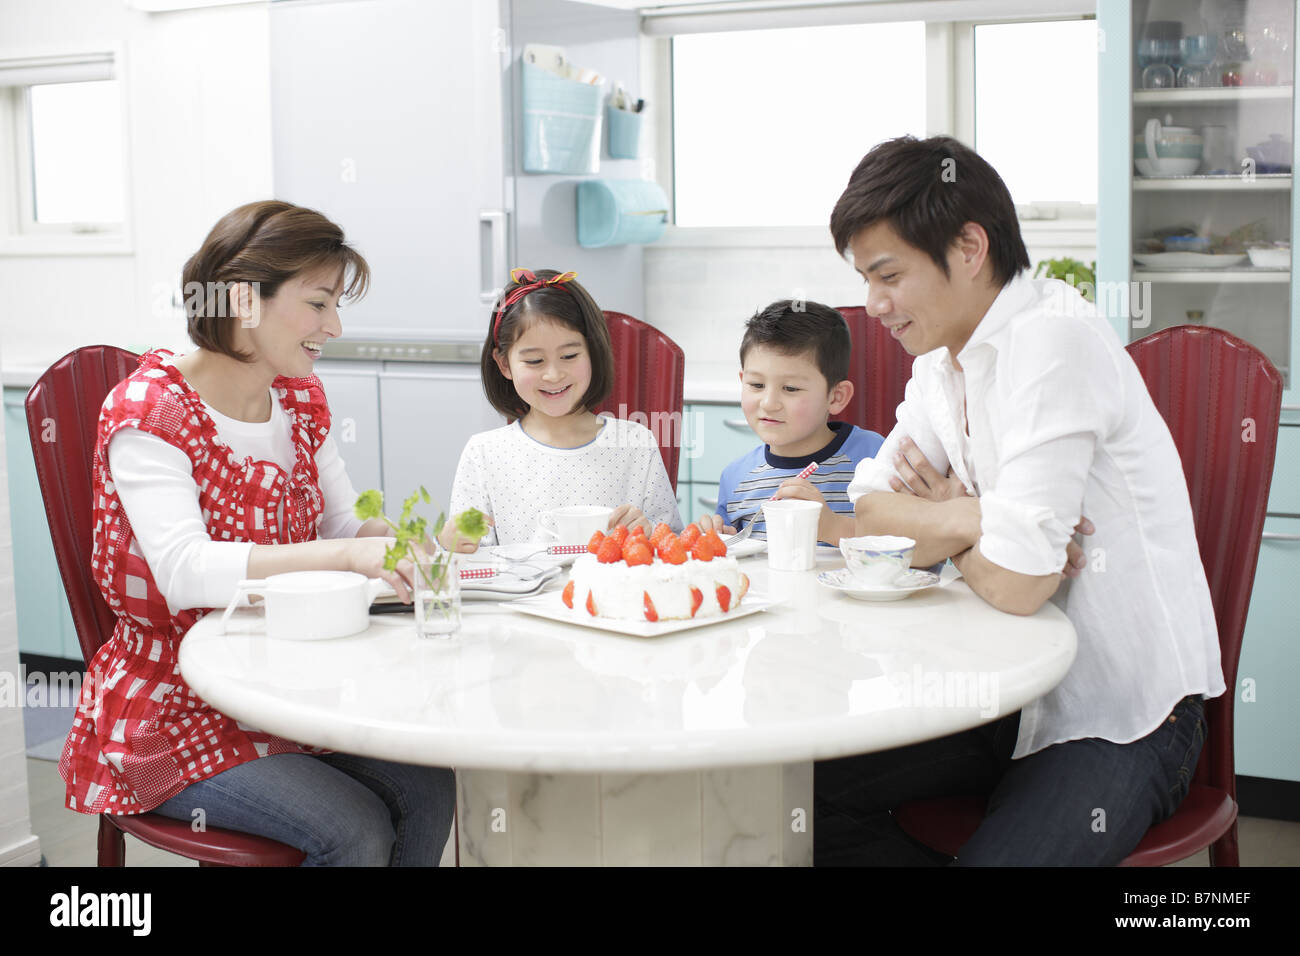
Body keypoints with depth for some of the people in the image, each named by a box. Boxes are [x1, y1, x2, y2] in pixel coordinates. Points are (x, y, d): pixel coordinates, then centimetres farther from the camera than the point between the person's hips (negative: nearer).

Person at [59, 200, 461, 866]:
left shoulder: (300, 398, 6)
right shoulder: (147, 411, -18)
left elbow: (344, 523, 11)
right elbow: (184, 572, -32)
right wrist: (348, 555, -45)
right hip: (171, 707, -6)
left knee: (428, 787, -15)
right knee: (356, 833, -22)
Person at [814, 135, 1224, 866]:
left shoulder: (1054, 341, -22)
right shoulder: (945, 358, 6)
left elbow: (1014, 581, -27)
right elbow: (869, 516, 2)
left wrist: (944, 517, -6)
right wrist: (972, 517, -17)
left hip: (1125, 723, -8)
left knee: (999, 857, -29)